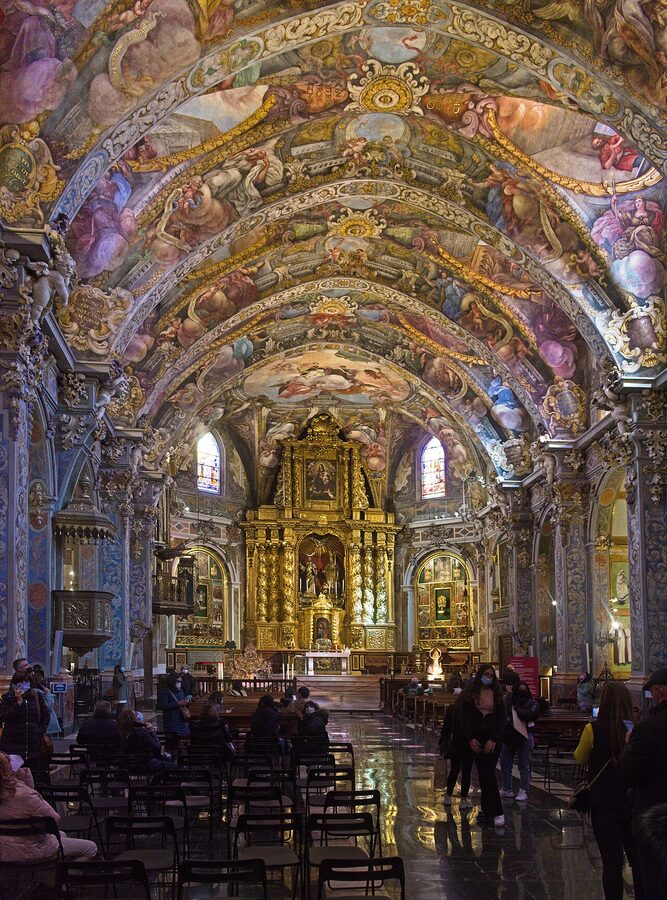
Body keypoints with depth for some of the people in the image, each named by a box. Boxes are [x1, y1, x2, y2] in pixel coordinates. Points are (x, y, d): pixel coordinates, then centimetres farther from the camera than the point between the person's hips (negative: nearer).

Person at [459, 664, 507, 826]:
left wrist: (494, 739, -8)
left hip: (493, 738, -1)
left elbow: (502, 718, 3)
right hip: (476, 738, 1)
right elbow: (464, 717, 3)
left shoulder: (497, 694, 6)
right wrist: (470, 739, -7)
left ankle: (495, 812, -9)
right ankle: (492, 811, 3)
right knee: (483, 774, -1)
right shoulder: (469, 694, 6)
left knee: (488, 773, -10)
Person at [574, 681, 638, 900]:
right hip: (634, 800, 3)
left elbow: (580, 758, 3)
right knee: (637, 857, 18)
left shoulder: (594, 729, -15)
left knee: (611, 860, 5)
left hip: (605, 802, -2)